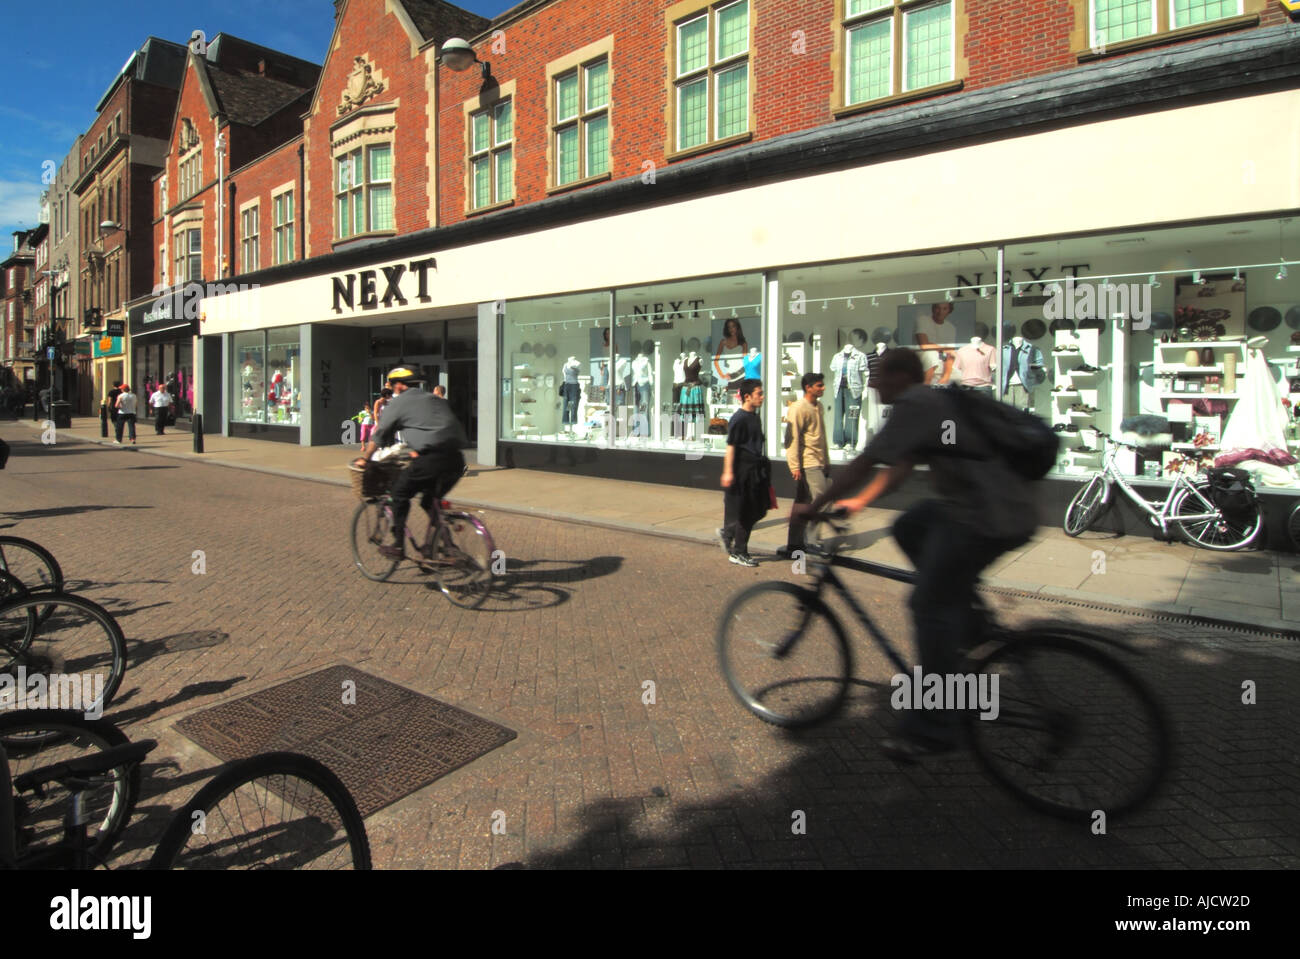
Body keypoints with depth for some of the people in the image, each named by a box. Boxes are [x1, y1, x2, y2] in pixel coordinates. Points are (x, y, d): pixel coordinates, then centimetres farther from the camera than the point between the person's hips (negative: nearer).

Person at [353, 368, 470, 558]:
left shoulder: (398, 403, 9)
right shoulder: (436, 399, 27)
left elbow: (379, 435, 16)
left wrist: (364, 458, 31)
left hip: (431, 459, -6)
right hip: (456, 459, 6)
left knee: (399, 494, 14)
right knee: (431, 501, 25)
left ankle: (398, 546, 15)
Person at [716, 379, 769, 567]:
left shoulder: (755, 417, 13)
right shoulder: (738, 418, -14)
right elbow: (731, 446, -17)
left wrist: (763, 466, 26)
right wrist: (728, 472, -20)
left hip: (755, 470, 9)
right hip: (742, 470, -9)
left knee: (758, 510, 11)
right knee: (743, 513, -1)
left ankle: (727, 533, 27)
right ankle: (738, 553, 11)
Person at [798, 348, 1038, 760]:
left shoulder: (916, 405, -11)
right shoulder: (934, 402, 19)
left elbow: (863, 464, -14)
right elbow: (900, 467, 25)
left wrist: (813, 506, -6)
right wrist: (858, 502, 25)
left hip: (988, 518, -10)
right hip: (1007, 506, 10)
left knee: (929, 606, -4)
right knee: (908, 527, 21)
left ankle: (930, 729, 5)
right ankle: (967, 625, 20)